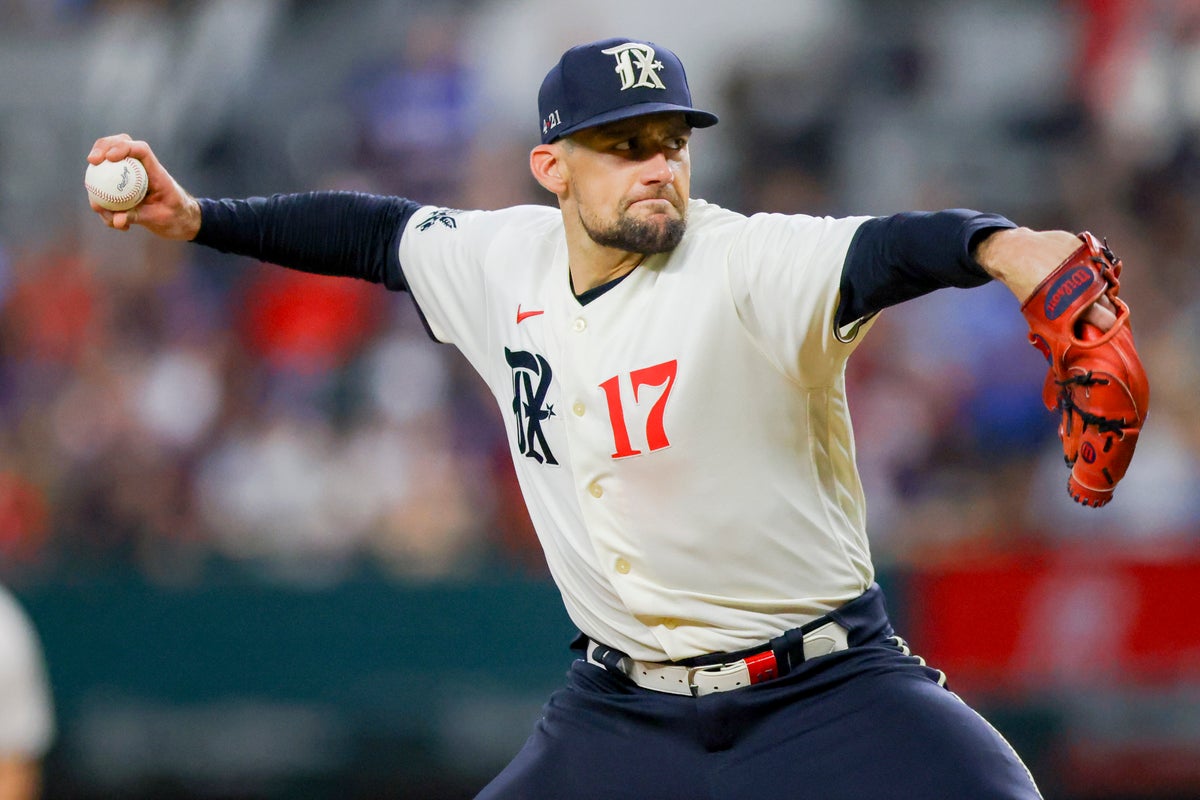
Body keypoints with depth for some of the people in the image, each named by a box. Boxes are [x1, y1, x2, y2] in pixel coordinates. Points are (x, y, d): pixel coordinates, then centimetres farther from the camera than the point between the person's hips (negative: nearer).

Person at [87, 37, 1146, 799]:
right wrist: (194, 218, 18)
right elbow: (374, 232, 21)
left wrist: (999, 245, -58)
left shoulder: (745, 266, -18)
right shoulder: (504, 263, 1)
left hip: (826, 695, -5)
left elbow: (888, 250, -38)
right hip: (621, 704, 5)